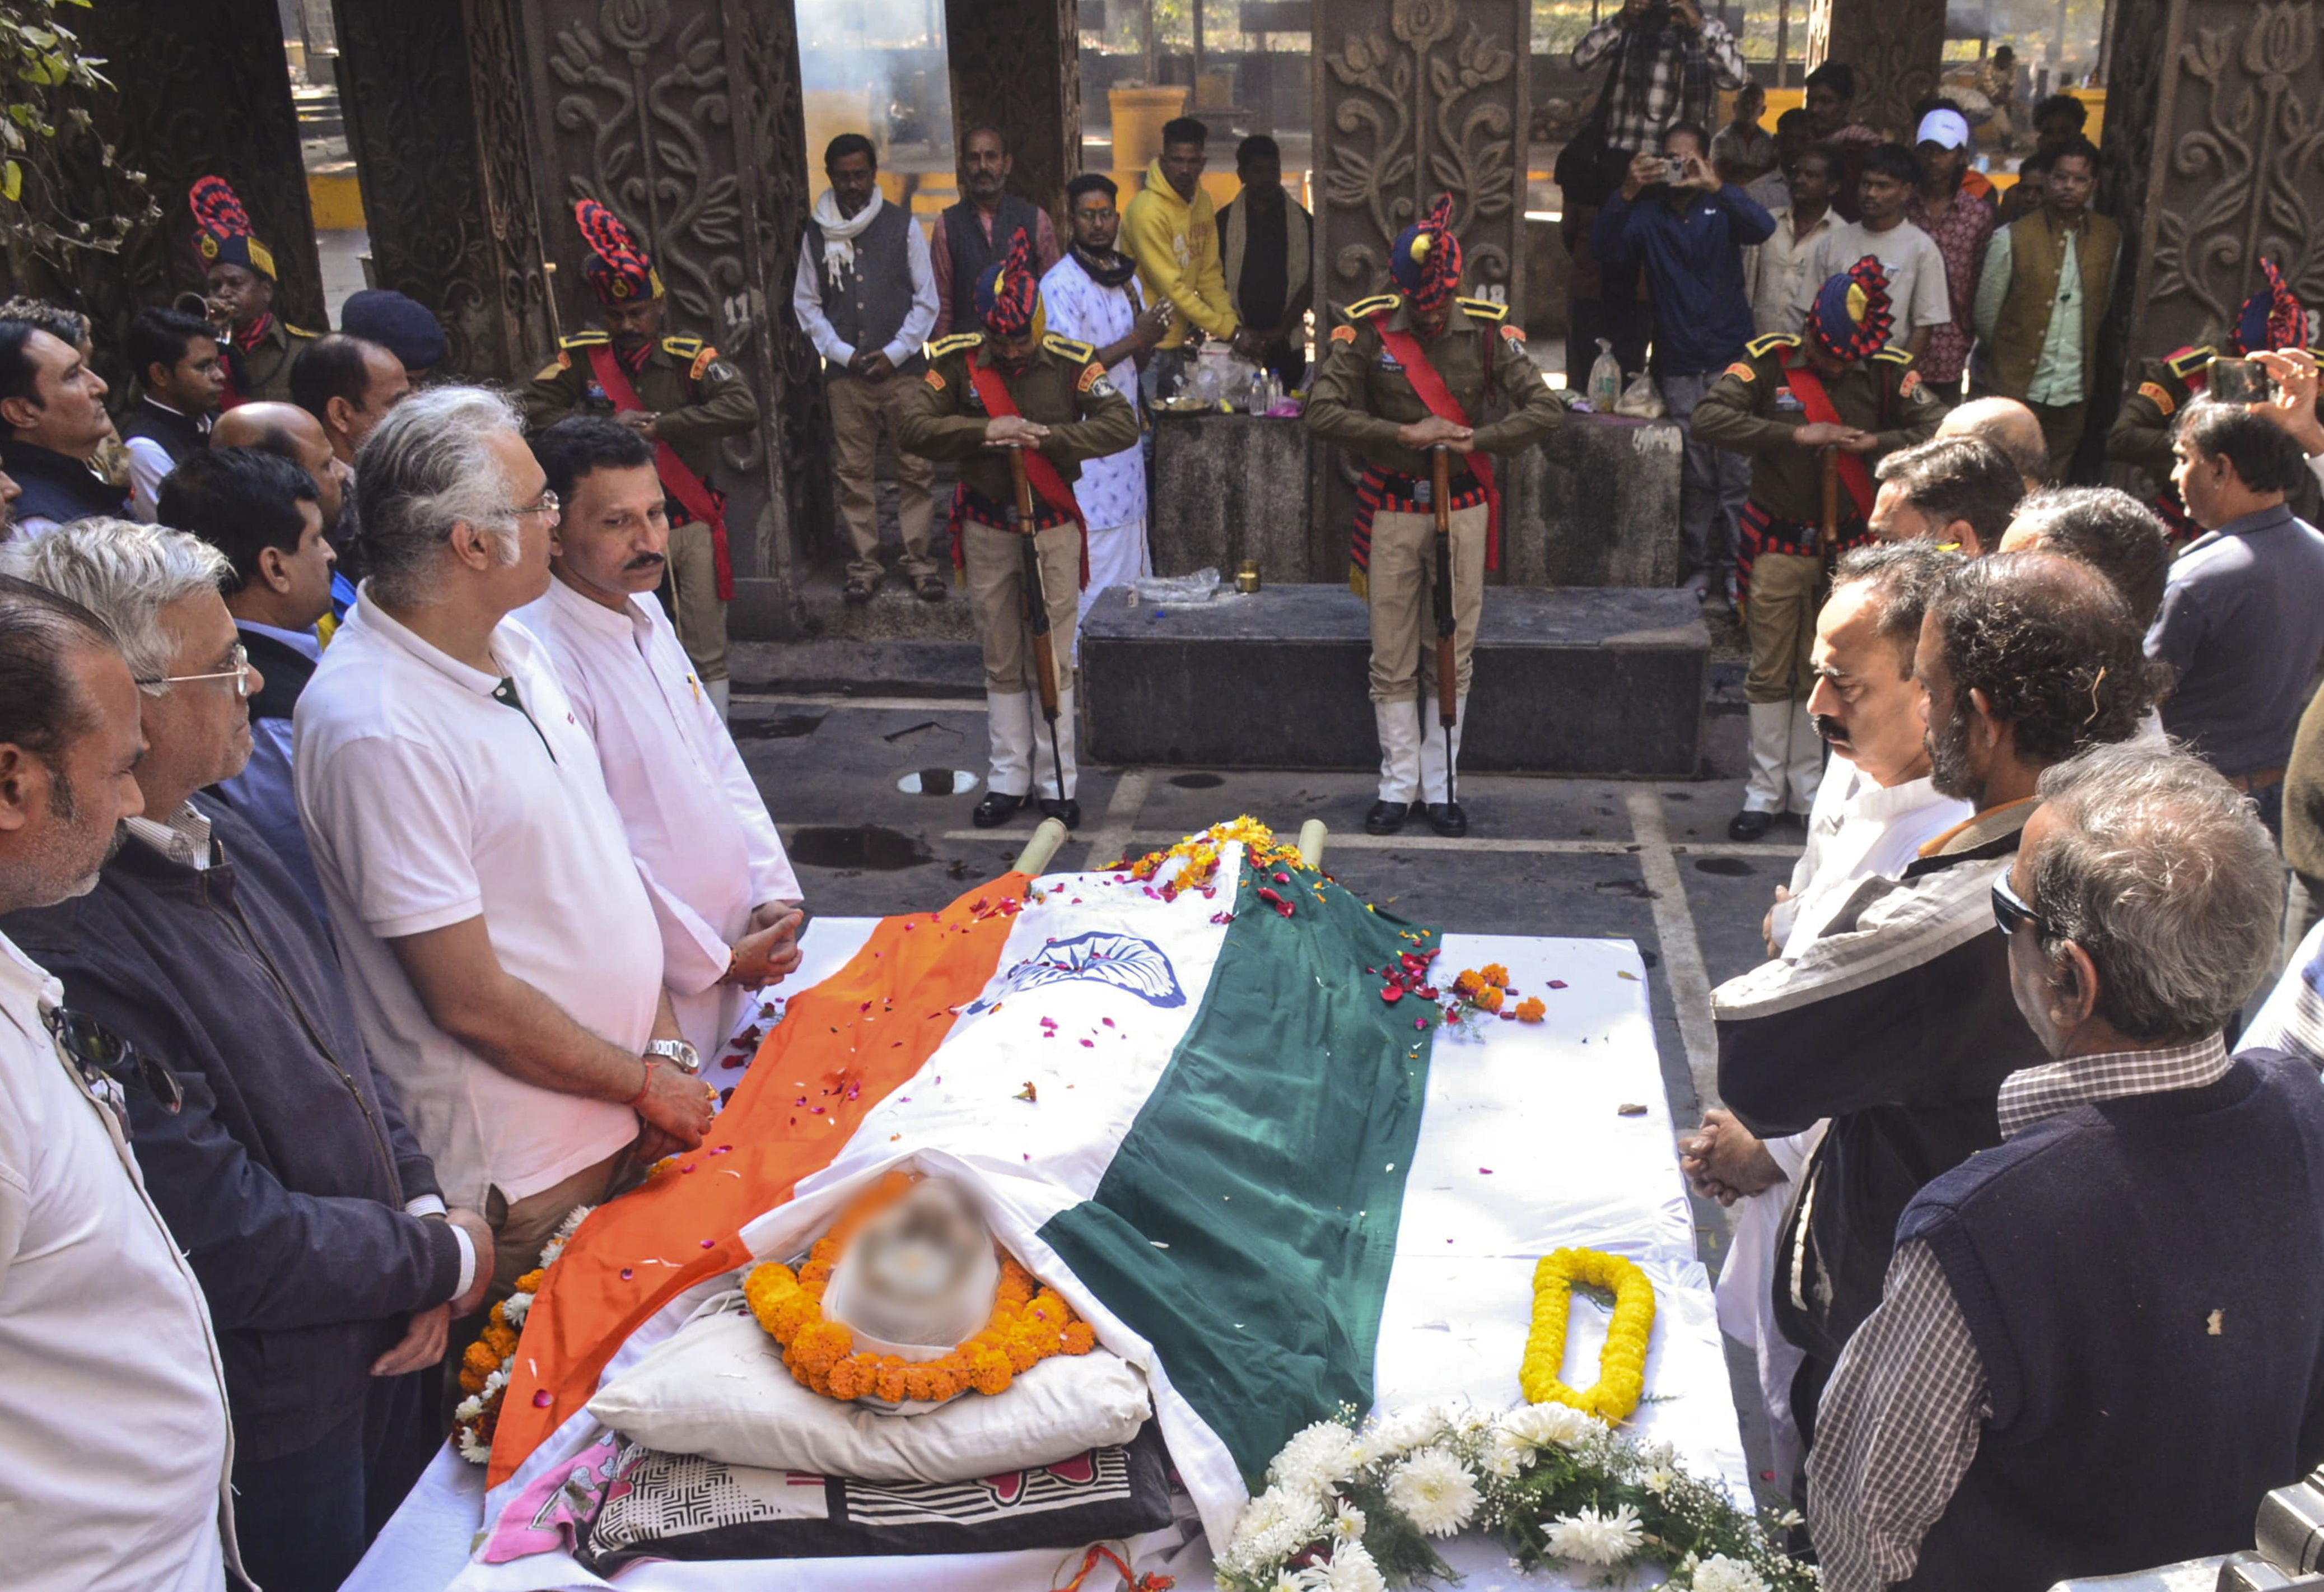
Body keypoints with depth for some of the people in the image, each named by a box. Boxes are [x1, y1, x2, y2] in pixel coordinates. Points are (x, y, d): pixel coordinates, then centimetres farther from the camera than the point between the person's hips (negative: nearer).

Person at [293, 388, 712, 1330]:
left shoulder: (514, 648, 5)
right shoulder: (376, 730, -24)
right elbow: (471, 999, -20)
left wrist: (668, 1049, 3)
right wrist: (647, 1084, -8)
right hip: (523, 1183, -8)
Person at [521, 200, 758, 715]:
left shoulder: (689, 357, -10)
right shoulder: (582, 357, -2)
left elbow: (743, 408, -25)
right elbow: (534, 409, -4)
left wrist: (660, 425, -27)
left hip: (691, 527, -2)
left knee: (706, 654, 7)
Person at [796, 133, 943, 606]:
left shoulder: (903, 225, 4)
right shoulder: (816, 233, 8)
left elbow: (927, 300, 4)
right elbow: (806, 304, 10)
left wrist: (894, 354, -5)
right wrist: (845, 354, -2)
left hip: (902, 369, -1)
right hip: (845, 372, 1)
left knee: (916, 469, -3)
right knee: (854, 473, 2)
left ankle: (917, 557, 7)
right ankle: (865, 563, 10)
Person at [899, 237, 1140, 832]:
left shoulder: (1071, 361, -7)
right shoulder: (957, 360, -5)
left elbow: (1122, 425, -15)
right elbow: (915, 428, -12)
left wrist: (1048, 438, -24)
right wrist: (985, 431, -24)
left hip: (1052, 528, -2)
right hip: (987, 530, 2)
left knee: (1053, 662, 4)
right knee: (1002, 663, 10)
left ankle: (1058, 783, 13)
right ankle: (1010, 778, 19)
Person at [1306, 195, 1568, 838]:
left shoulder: (1486, 329, -3)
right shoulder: (1368, 328, -6)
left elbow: (1545, 409, -5)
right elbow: (1321, 411, -12)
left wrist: (1474, 440, -17)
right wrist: (1403, 434, -18)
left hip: (1463, 507, 1)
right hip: (1392, 509, -1)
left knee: (1452, 657, 6)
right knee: (1393, 661, 5)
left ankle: (1438, 788, 17)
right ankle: (1397, 786, 17)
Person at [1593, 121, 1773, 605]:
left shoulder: (1722, 210, 4)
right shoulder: (1648, 218, 8)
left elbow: (1762, 228, -16)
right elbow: (1605, 248, -9)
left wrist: (1715, 187, -29)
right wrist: (1627, 194, -23)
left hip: (1731, 360, -2)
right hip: (1679, 367, 2)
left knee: (1737, 474, -4)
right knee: (1694, 478, 9)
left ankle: (1737, 568, 2)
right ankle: (1701, 565, 18)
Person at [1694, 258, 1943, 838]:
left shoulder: (1886, 370, -3)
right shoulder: (1770, 360, -9)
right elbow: (1709, 419, -21)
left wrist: (1874, 441, -21)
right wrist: (1795, 434, -26)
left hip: (1845, 545, 2)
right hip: (1777, 541, -1)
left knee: (1823, 675, 9)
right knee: (1770, 673, 4)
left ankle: (1807, 787, 21)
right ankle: (1765, 789, 16)